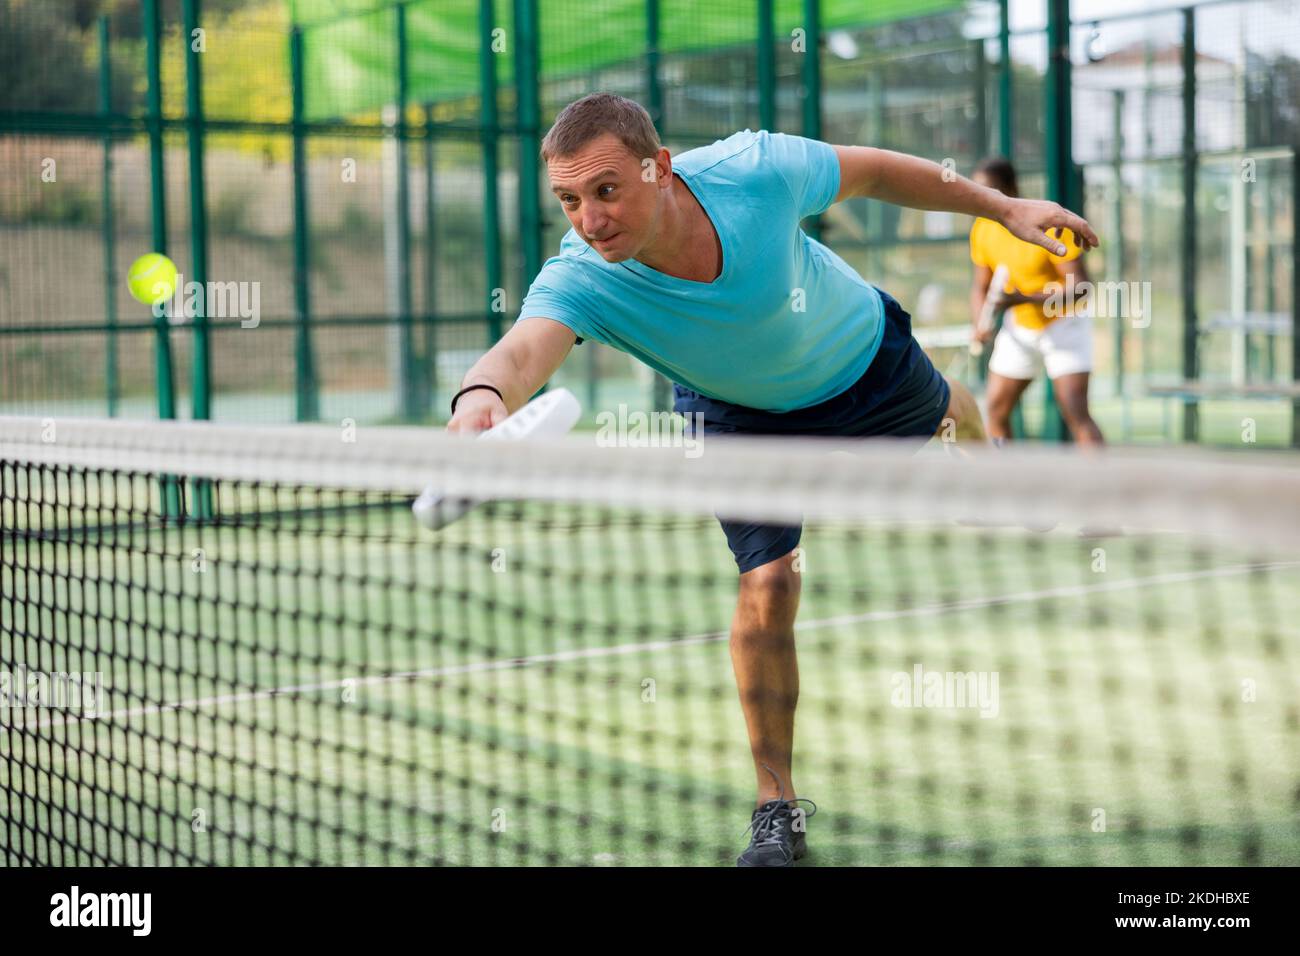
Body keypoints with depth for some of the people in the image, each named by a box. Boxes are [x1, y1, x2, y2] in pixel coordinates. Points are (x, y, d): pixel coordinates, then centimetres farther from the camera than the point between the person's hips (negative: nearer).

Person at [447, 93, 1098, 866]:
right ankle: (777, 809, 5)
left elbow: (868, 170, -19)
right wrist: (484, 394, -87)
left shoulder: (755, 168, -39)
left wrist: (1001, 206, -11)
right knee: (768, 585, -16)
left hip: (864, 359, 2)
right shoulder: (581, 280, -41)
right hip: (741, 416, -2)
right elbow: (524, 348, -63)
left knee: (946, 418, 32)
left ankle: (983, 449, 75)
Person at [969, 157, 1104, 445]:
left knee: (1076, 413, -17)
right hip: (1019, 327, 6)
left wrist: (1026, 298, -38)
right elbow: (981, 286, 5)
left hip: (1064, 324, -6)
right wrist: (980, 324, -15)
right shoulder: (982, 229, -6)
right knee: (995, 410, 5)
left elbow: (1080, 286, -26)